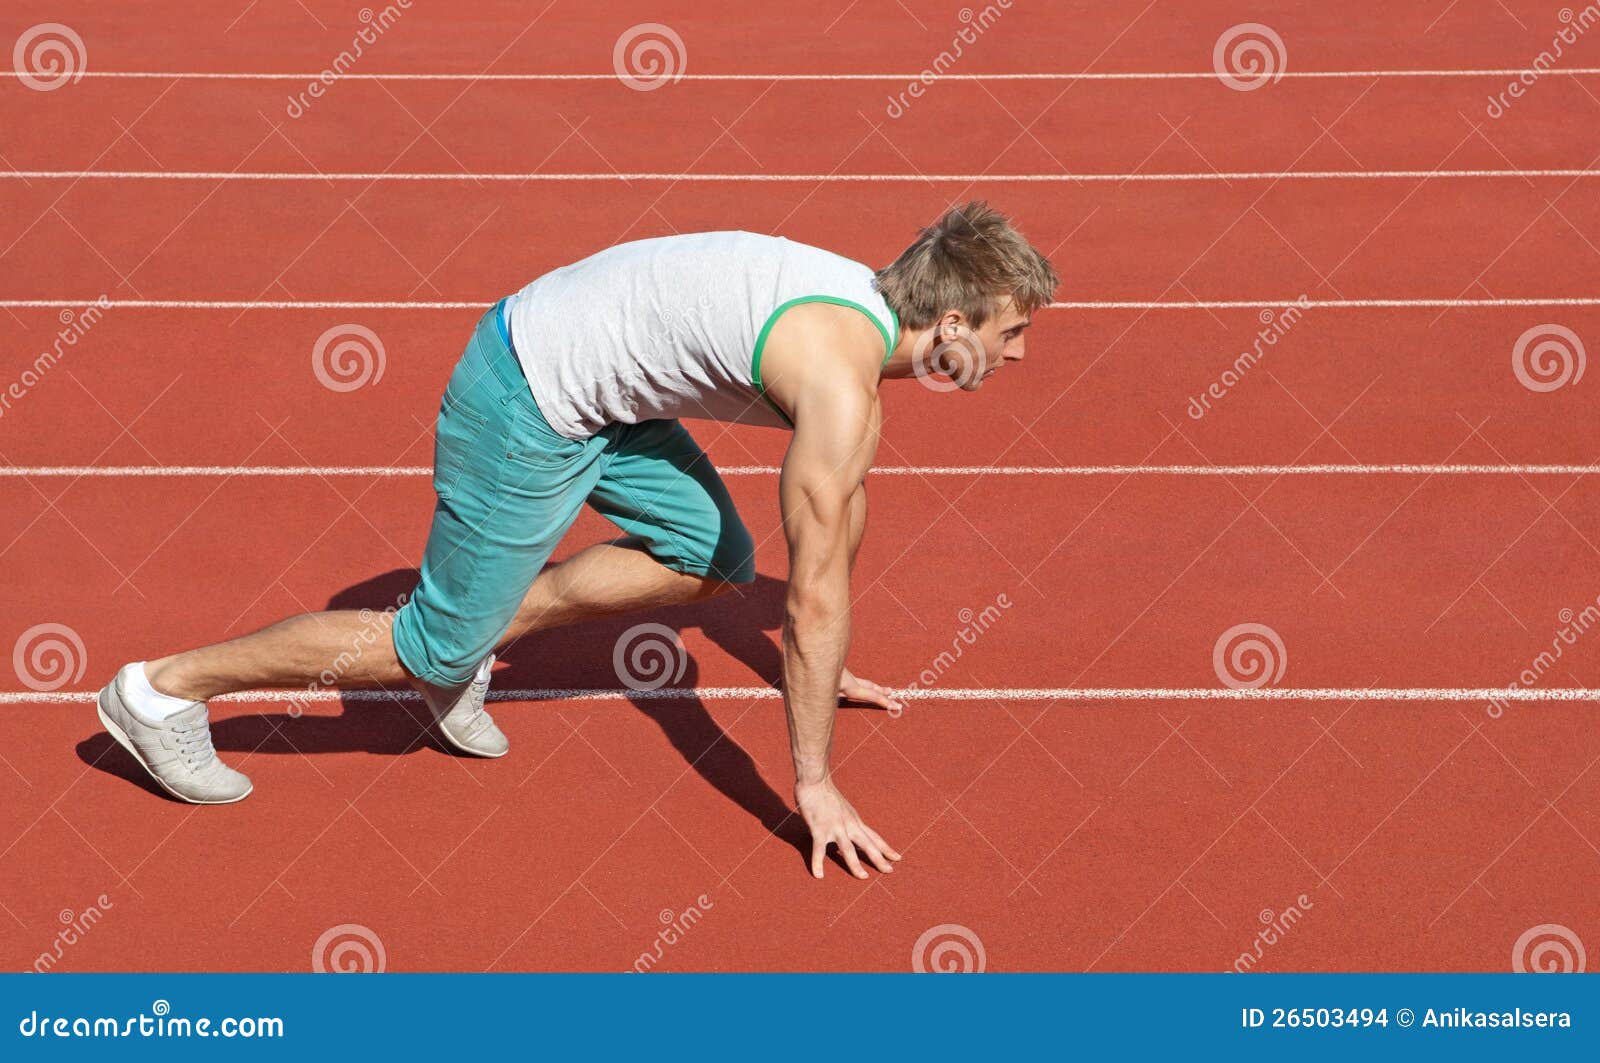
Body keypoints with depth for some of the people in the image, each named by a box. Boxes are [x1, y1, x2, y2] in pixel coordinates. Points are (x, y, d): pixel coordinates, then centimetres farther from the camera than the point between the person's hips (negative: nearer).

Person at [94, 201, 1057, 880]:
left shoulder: (874, 300, 4)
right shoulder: (841, 380, -26)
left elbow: (845, 505, 20)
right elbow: (815, 599, -22)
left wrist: (826, 663, 29)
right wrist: (815, 784, -13)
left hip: (591, 386, 9)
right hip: (528, 408, -9)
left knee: (717, 560, 11)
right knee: (440, 648, 2)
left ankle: (483, 631, 19)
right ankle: (168, 686, 13)